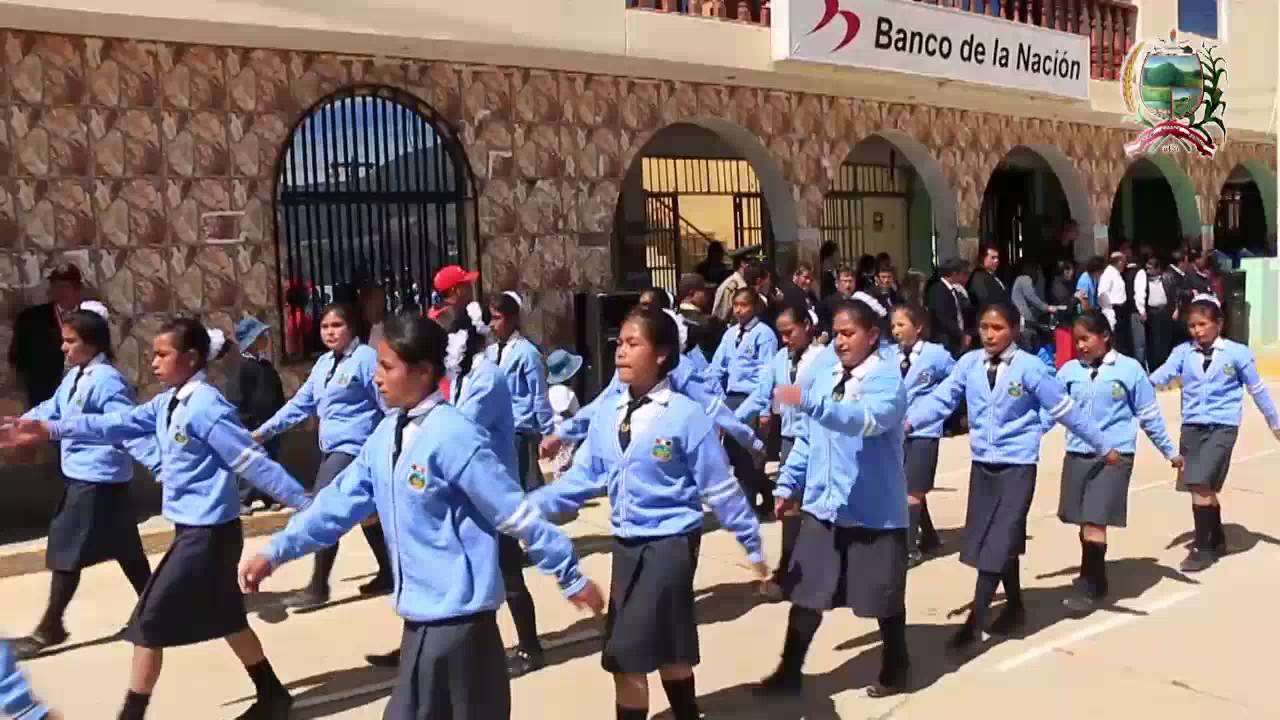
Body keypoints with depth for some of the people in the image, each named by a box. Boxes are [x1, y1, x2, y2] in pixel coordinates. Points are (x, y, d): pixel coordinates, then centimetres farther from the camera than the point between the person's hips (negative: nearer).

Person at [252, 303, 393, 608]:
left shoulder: (367, 357, -10)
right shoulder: (323, 363, 15)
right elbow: (301, 402, 18)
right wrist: (265, 430, 12)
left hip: (356, 447, -9)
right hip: (333, 448, 9)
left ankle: (317, 587, -2)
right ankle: (389, 573, 28)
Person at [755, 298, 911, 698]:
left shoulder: (887, 379, -13)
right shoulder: (825, 378, 8)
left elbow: (867, 419, -34)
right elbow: (808, 439, 15)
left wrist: (809, 401, -45)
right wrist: (788, 485, 12)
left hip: (875, 511, -5)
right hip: (823, 507, 6)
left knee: (884, 596, 12)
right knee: (805, 592, 9)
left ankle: (895, 670, 34)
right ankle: (789, 672, 21)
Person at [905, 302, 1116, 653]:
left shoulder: (1029, 367, -11)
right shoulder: (969, 363, -1)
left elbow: (1065, 409, -5)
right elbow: (941, 397, -8)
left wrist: (1102, 446, 2)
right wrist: (909, 420, -25)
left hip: (1017, 464, -4)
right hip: (982, 462, 4)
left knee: (998, 542, -8)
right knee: (1000, 540, 16)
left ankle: (975, 622, -4)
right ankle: (1014, 606, 34)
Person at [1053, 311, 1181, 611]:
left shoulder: (1129, 369, -2)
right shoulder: (1069, 370, 5)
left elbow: (1149, 415, 5)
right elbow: (1050, 409, 6)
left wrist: (1170, 452, 10)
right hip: (1077, 455, 4)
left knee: (1095, 522, -11)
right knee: (1084, 523, 11)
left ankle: (1088, 588, -1)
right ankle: (1096, 581, 28)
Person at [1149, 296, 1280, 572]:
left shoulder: (1237, 353, -2)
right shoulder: (1183, 352, 3)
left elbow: (1258, 390, 7)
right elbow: (1162, 374, -15)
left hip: (1222, 428, -4)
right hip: (1191, 427, 4)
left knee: (1200, 484, -15)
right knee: (1204, 487, 14)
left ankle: (1202, 547, -1)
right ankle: (1216, 540, 36)